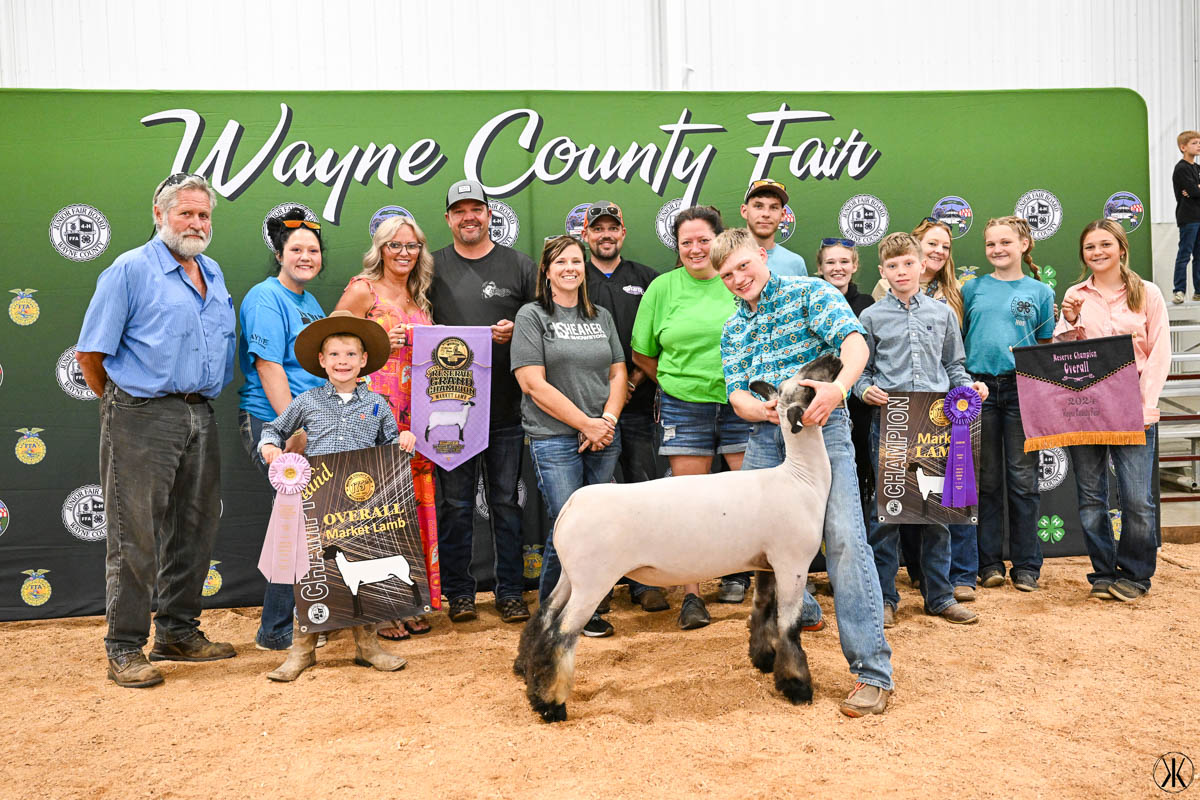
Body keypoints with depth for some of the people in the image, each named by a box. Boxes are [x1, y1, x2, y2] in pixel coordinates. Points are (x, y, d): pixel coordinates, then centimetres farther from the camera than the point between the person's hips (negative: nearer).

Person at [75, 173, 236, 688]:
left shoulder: (213, 274, 15)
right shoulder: (130, 270, -5)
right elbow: (90, 353, -5)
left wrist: (200, 401, 16)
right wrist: (121, 404, 4)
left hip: (200, 415, 7)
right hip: (143, 417, -7)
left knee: (196, 529, 12)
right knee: (135, 535, -2)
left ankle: (178, 633, 25)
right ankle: (125, 650, 8)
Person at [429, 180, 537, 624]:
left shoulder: (519, 266, 7)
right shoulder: (432, 268, 8)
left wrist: (516, 331, -10)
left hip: (506, 406, 0)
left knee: (506, 501, 6)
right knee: (456, 503, 5)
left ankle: (511, 592, 17)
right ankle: (458, 592, 18)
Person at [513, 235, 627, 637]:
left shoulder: (601, 316, 15)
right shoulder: (532, 316, -1)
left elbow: (618, 373, 14)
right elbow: (534, 384, -9)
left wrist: (607, 420, -4)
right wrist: (586, 423, -11)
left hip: (603, 438, 5)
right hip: (554, 439, -5)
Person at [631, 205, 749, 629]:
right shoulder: (663, 288, 5)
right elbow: (642, 354, 11)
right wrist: (675, 382, 5)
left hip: (741, 404, 1)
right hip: (684, 408, 0)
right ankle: (691, 595, 10)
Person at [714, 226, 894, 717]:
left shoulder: (809, 293, 3)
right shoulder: (732, 329, 18)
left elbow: (854, 342, -13)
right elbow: (737, 396, 8)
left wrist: (838, 387, -34)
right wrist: (767, 409, -16)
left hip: (820, 428, -6)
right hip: (765, 438, 6)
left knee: (844, 539, -16)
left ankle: (872, 673, -13)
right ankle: (802, 613, 38)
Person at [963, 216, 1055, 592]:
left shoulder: (1040, 292, 8)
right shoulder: (972, 289, 9)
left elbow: (1047, 347, 10)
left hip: (1022, 389, -1)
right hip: (978, 388, 1)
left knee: (1022, 478, 2)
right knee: (986, 479, 6)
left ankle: (1026, 564, 11)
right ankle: (989, 562, 13)